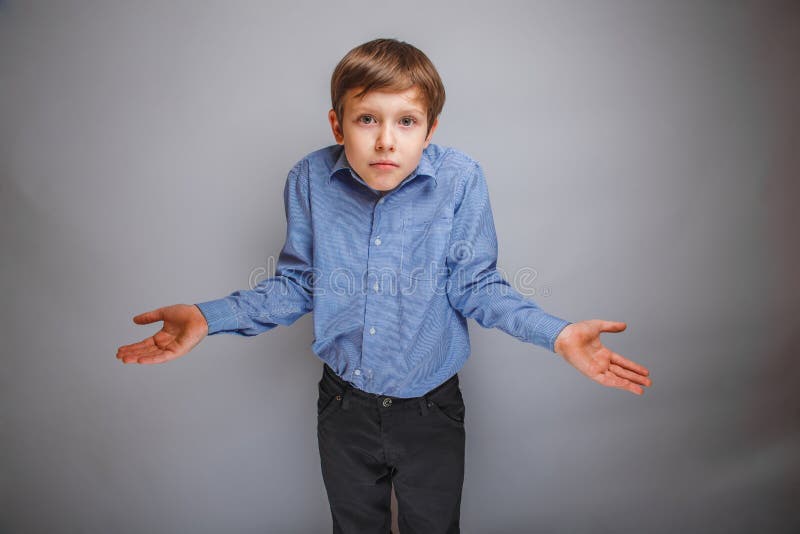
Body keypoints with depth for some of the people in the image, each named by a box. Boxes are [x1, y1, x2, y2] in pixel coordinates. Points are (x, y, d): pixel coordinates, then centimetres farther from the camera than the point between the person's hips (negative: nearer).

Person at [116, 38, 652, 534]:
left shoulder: (461, 179, -19)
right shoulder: (309, 179, -14)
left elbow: (474, 286, -12)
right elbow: (297, 283, -5)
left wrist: (558, 333, -25)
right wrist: (207, 317, -15)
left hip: (431, 409, -1)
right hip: (344, 404, 2)